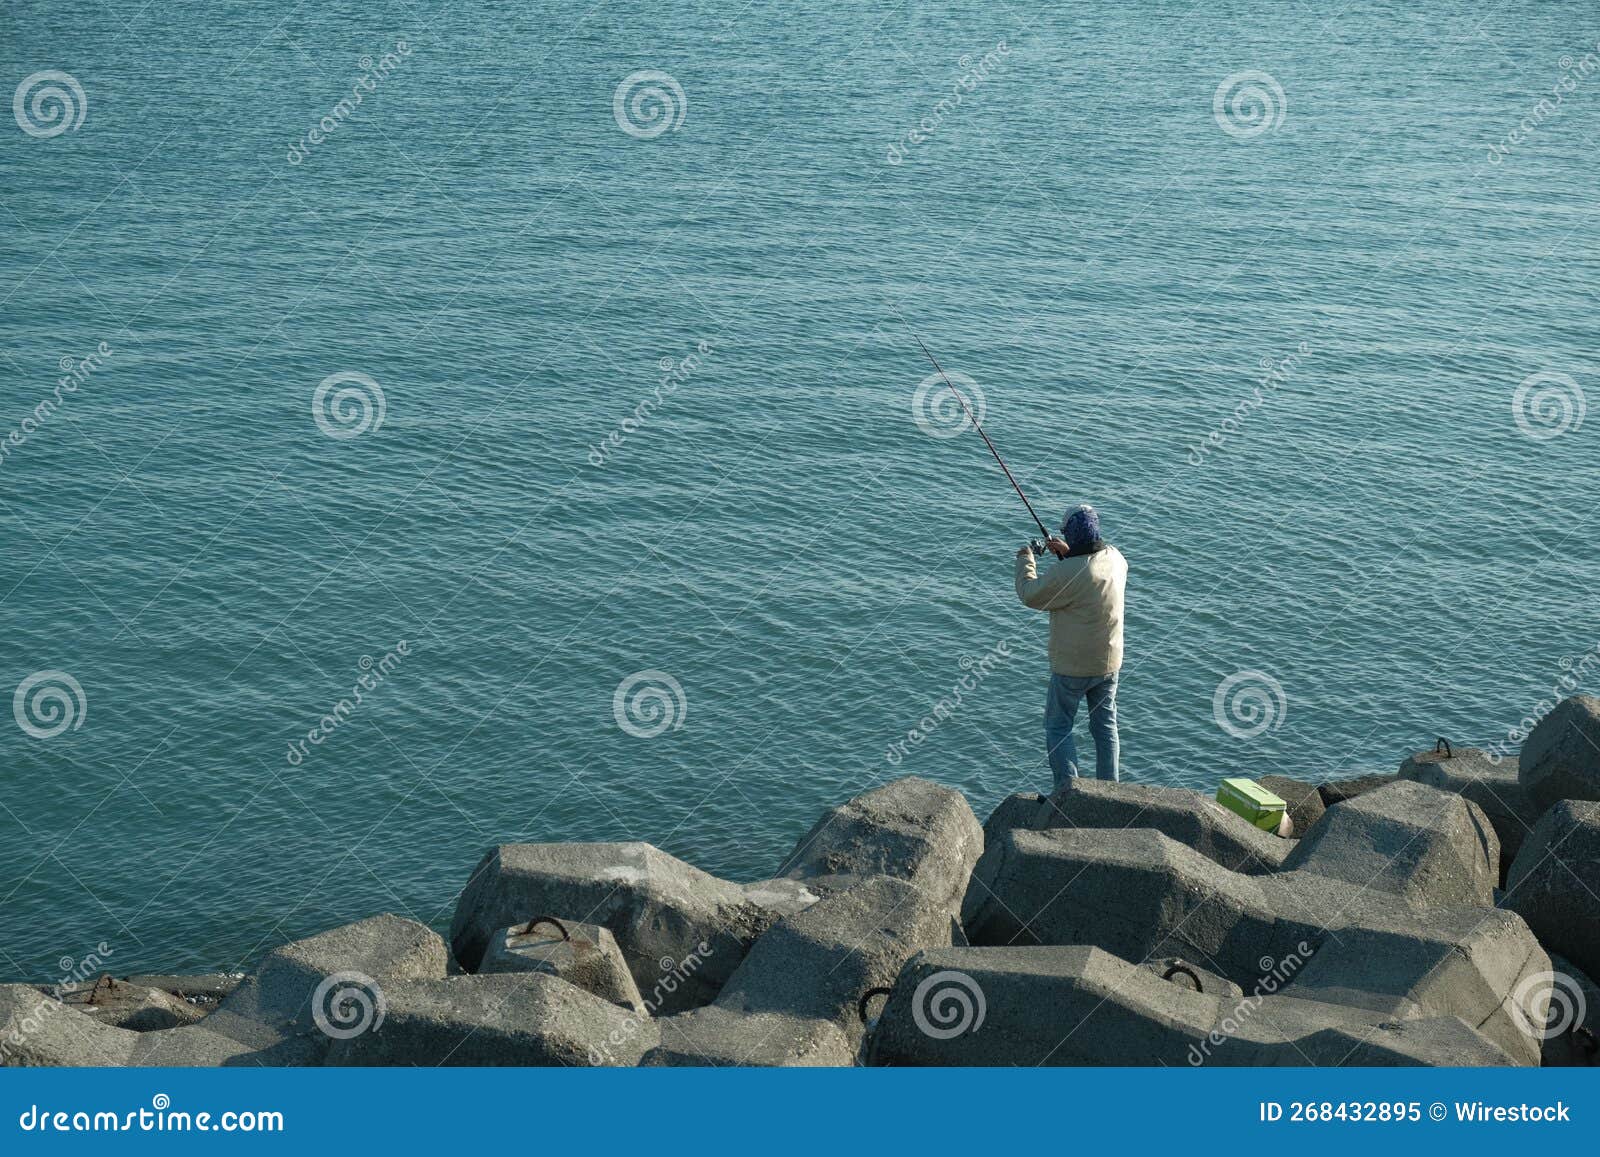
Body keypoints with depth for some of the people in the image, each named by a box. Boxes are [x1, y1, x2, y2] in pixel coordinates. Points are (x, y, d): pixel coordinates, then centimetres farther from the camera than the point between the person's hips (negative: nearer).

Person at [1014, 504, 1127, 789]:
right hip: (1109, 661, 7)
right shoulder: (1115, 559, -5)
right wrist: (1067, 553, 12)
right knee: (1105, 726, 17)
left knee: (1058, 727, 7)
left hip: (1072, 666, -6)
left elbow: (1030, 595, -12)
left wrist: (1025, 560, 3)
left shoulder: (1066, 573, -27)